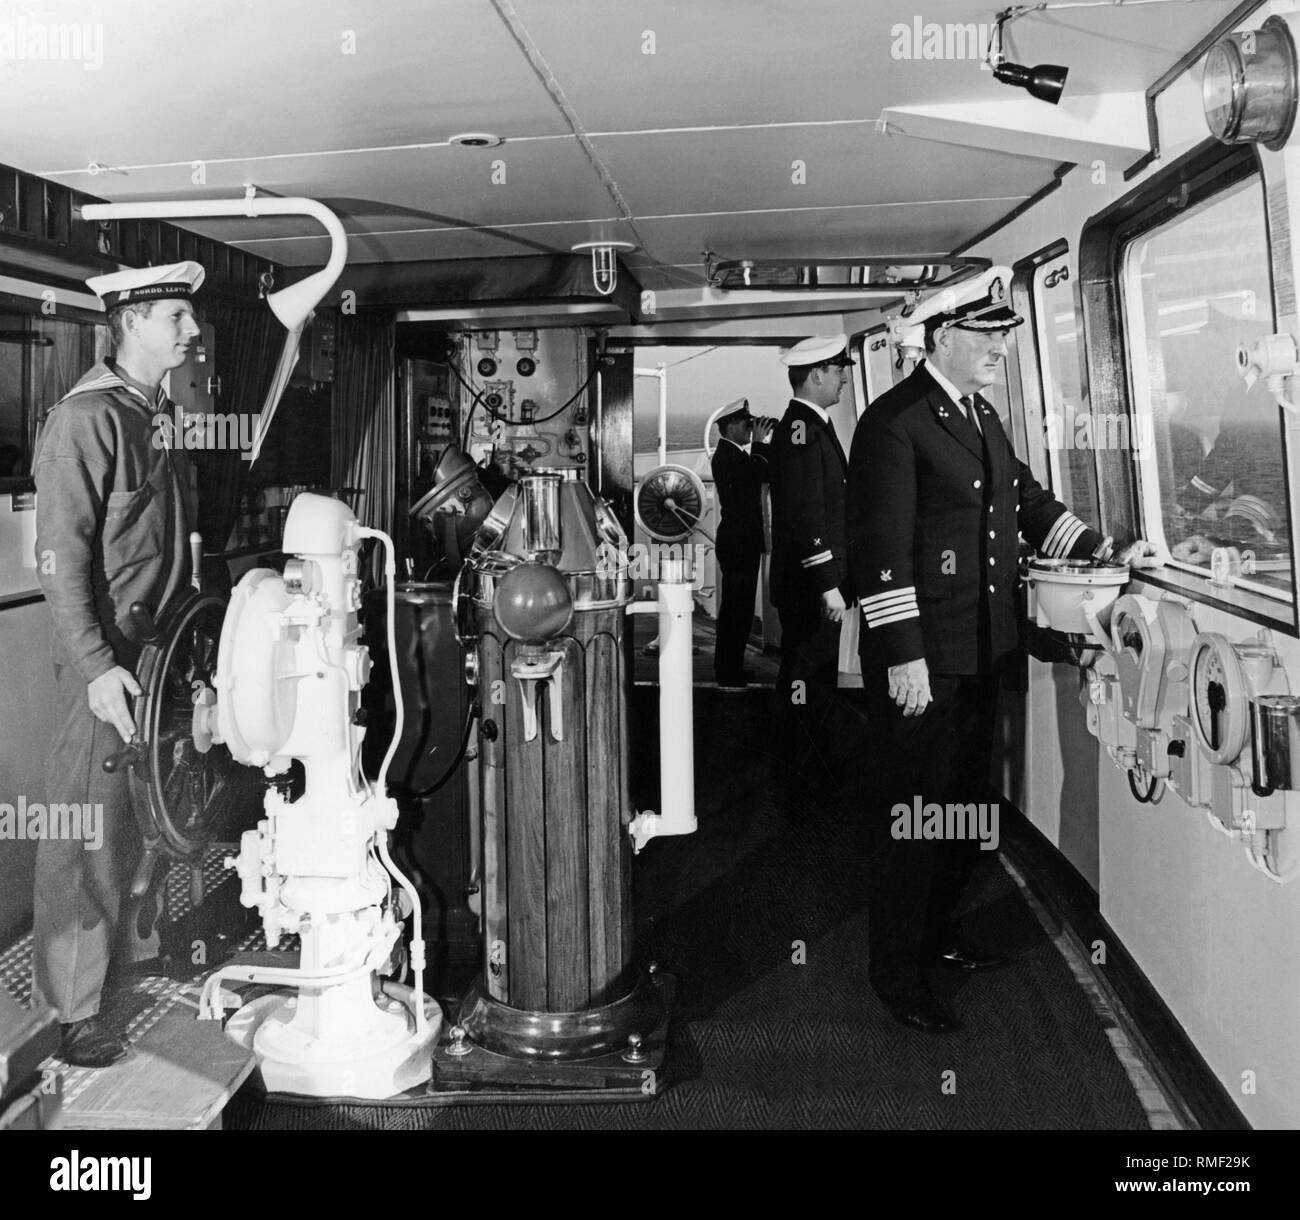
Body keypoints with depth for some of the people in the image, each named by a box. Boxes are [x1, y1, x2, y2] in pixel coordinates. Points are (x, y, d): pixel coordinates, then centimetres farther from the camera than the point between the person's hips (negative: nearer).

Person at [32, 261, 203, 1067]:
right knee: (92, 833, 0)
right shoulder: (87, 417, -13)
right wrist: (97, 666, -23)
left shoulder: (163, 414, 13)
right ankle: (72, 1009, 13)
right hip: (109, 660, -8)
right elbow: (60, 555, -18)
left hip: (167, 646, 8)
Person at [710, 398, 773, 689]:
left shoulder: (734, 454, 17)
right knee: (739, 610, -9)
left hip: (738, 542, 11)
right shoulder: (727, 456, -15)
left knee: (733, 608, 16)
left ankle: (727, 668, 25)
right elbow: (760, 473, -26)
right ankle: (730, 673, -6)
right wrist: (759, 443, -15)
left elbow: (763, 474, 13)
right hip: (739, 542, -11)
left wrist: (761, 445, 6)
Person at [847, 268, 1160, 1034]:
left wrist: (1107, 553, 8)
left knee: (966, 802, 18)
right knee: (917, 812, 2)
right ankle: (899, 972, 18)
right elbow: (882, 548, -19)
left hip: (982, 653, 9)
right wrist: (902, 657, -21)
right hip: (923, 660, -9)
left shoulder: (983, 415, 14)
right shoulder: (894, 423, -15)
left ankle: (939, 932, 37)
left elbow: (1029, 503, 20)